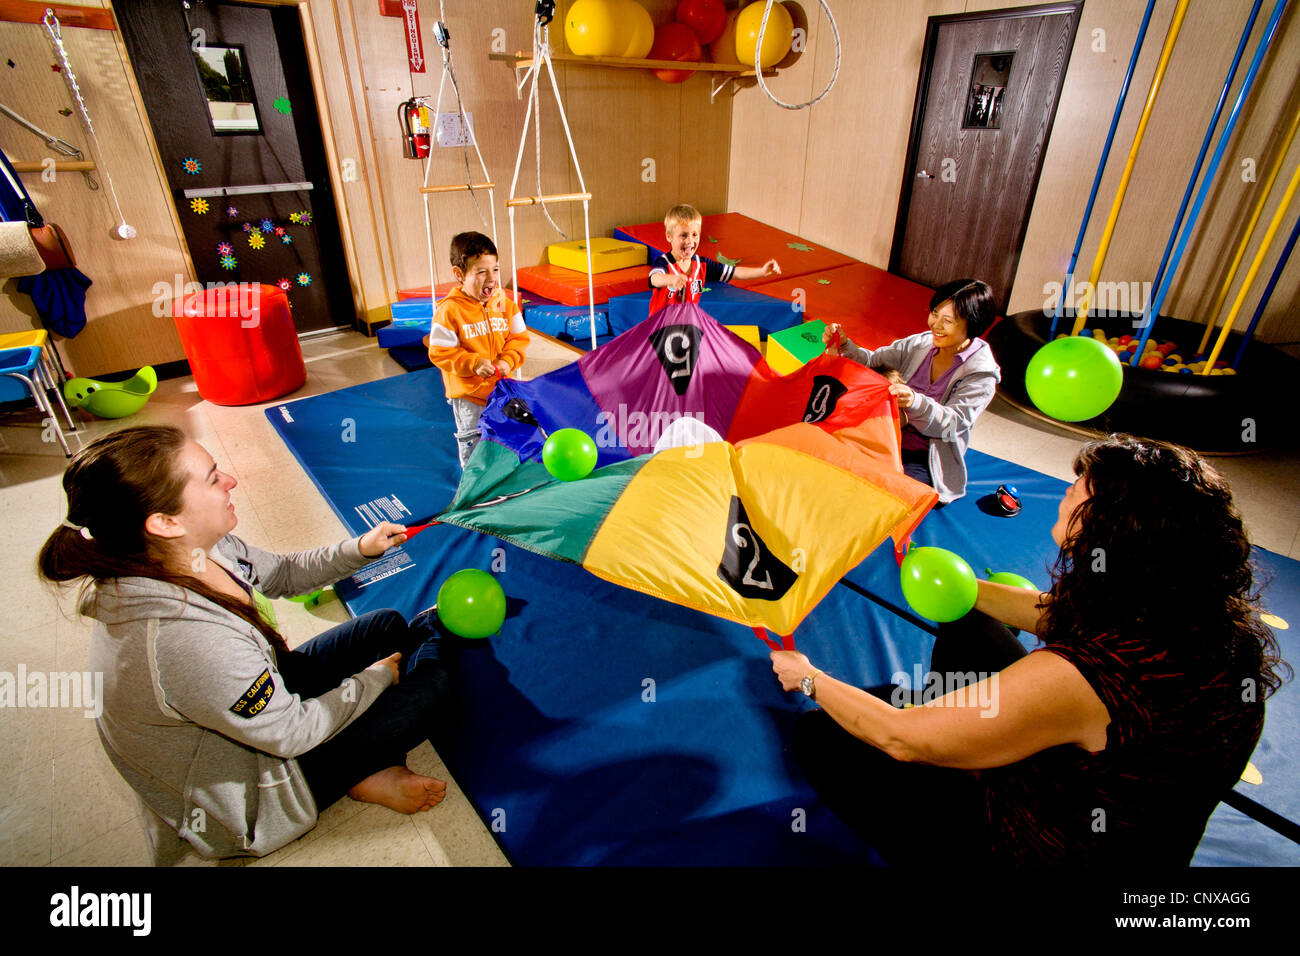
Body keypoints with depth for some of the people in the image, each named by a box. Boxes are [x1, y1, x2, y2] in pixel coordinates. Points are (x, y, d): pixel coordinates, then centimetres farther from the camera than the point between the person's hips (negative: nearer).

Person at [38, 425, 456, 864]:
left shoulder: (196, 548, -17)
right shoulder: (183, 639, -42)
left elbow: (282, 574, 5)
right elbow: (292, 733, -28)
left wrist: (358, 549, -6)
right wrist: (376, 678, -14)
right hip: (245, 798, -8)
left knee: (388, 626, 8)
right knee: (427, 684, -14)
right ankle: (363, 778, 7)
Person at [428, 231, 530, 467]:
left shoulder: (505, 303, -4)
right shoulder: (449, 310, -19)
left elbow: (519, 338, 1)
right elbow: (440, 352, -17)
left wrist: (508, 361, -17)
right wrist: (474, 363, -28)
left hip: (502, 386, 4)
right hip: (468, 393, -4)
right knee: (472, 441, 12)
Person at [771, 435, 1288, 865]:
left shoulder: (1076, 679, -40)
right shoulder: (1206, 618, -16)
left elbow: (901, 739, -28)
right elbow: (1056, 614, 4)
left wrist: (809, 678, -11)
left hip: (1034, 847, -7)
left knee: (818, 735, -2)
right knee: (965, 630, 16)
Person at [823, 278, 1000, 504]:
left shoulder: (982, 372, -11)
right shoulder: (920, 344, 3)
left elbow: (953, 423, -22)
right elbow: (873, 362, 7)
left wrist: (915, 402, -42)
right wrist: (843, 345, -14)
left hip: (926, 462, -5)